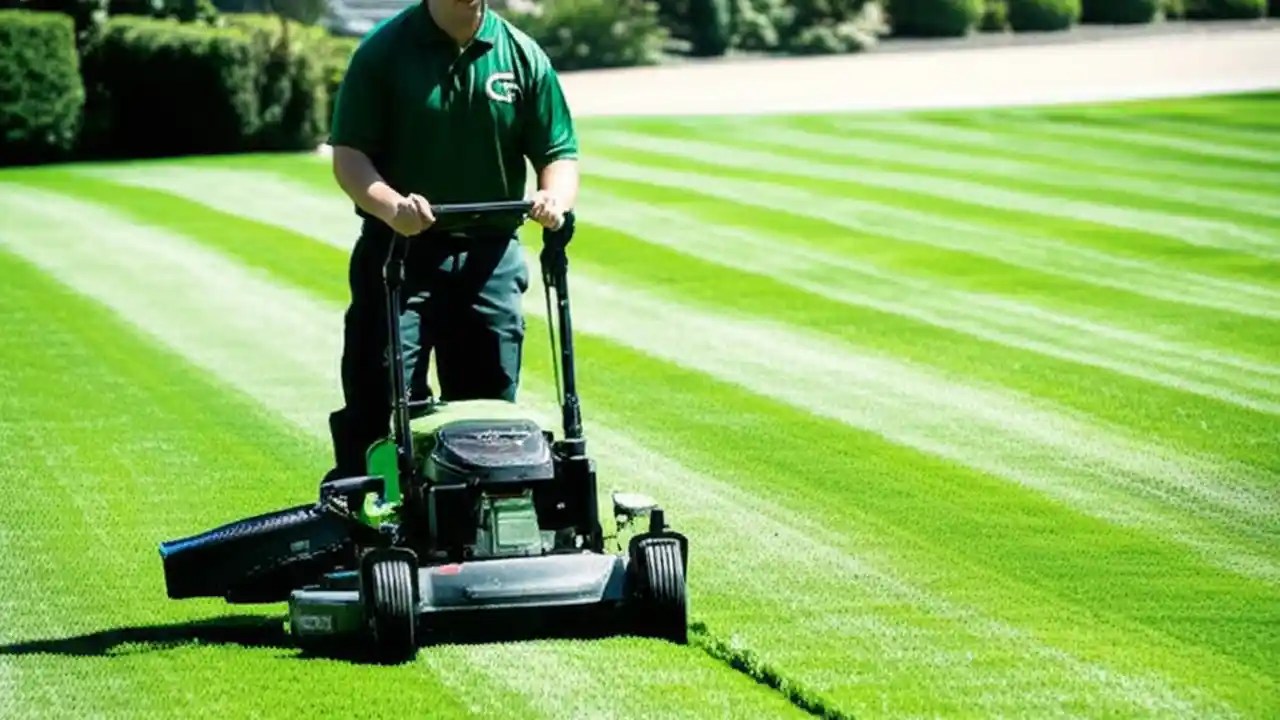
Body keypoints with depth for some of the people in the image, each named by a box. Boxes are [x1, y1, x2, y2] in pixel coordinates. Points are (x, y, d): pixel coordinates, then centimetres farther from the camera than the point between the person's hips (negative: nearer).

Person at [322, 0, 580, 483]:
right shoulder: (383, 51, -4)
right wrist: (391, 206, -27)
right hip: (398, 250, -3)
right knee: (379, 411, -7)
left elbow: (558, 153, 5)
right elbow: (348, 153, -7)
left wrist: (557, 195, -18)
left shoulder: (523, 57, 3)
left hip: (489, 257, 3)